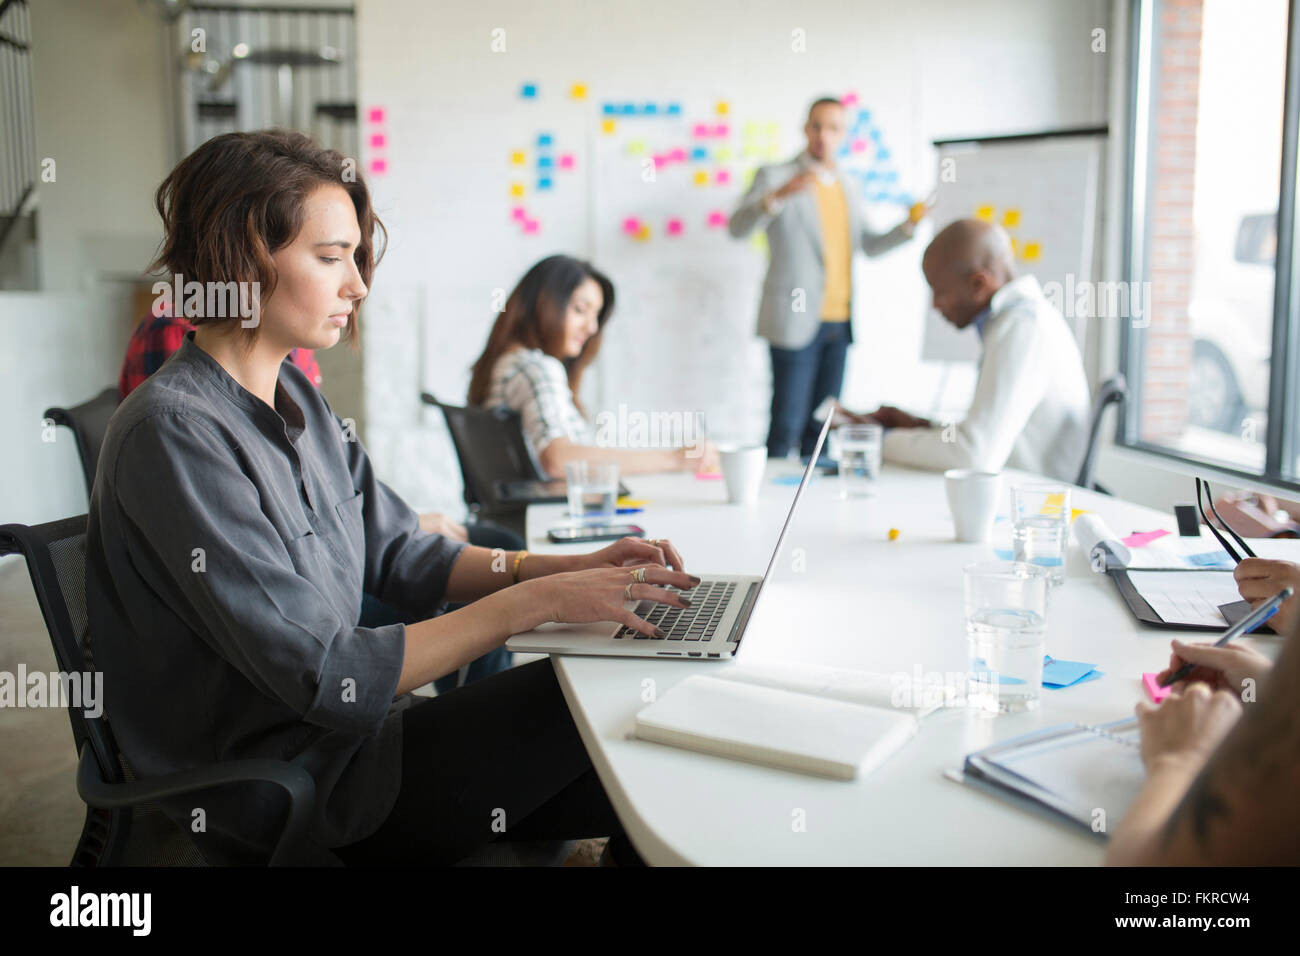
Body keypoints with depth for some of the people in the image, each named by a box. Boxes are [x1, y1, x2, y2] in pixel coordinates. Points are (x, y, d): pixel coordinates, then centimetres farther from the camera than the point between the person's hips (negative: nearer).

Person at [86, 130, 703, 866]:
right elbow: (323, 675, -24)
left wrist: (568, 568, -4)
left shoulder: (294, 394, 6)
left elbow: (398, 551, 9)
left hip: (340, 725, 7)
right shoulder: (174, 433, -21)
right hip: (284, 796, -7)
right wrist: (534, 602, -23)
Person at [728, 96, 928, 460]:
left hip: (839, 323, 6)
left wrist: (909, 224, 8)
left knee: (821, 426, 9)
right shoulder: (775, 177, -1)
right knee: (786, 426, -7)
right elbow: (737, 227, -17)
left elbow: (870, 245, 24)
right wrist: (778, 196, -33)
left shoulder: (848, 187, 18)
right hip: (795, 320, -6)